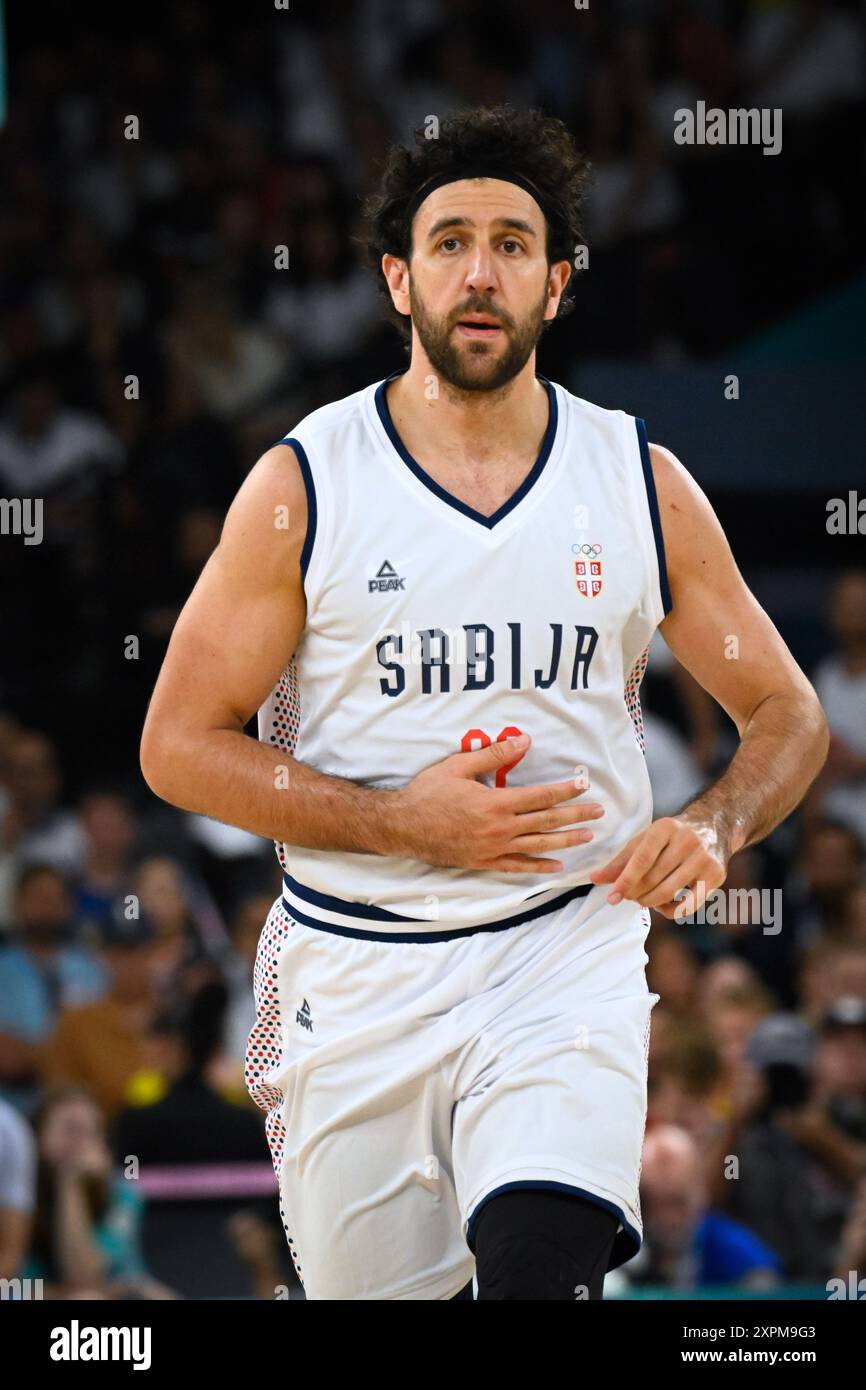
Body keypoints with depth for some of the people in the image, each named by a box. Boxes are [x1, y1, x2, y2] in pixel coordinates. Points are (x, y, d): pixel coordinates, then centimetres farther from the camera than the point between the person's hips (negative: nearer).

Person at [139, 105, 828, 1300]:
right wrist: (401, 821, -14)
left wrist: (712, 830, -10)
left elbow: (788, 718, 12)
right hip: (357, 967, 1)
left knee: (540, 1261, -28)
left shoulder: (642, 484, 4)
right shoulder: (304, 486, -2)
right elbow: (179, 748, -1)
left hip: (568, 948, 0)